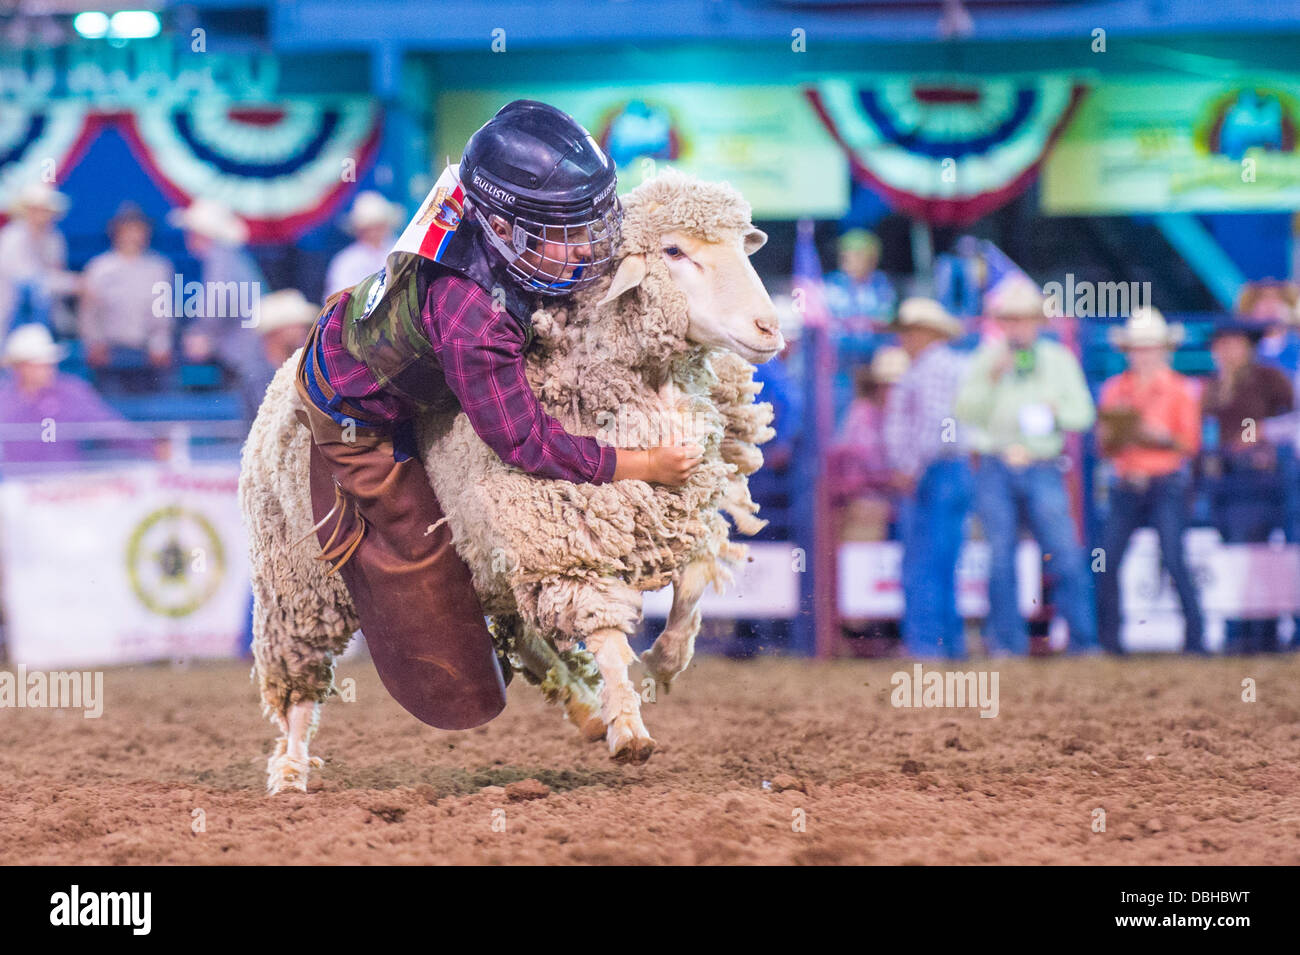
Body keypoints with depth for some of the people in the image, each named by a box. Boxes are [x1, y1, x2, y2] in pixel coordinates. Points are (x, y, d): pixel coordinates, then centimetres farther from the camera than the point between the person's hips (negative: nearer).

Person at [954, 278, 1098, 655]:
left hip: (1042, 470, -1)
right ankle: (1007, 641, 7)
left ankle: (1083, 639, -6)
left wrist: (1056, 412, -12)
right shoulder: (986, 359, 9)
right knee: (1001, 557, 1)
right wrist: (991, 379, -13)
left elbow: (1083, 413, 7)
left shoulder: (1060, 360, 10)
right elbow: (965, 412, 0)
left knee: (1066, 553, -9)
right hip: (995, 468, 1)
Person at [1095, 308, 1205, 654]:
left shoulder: (1180, 390, 2)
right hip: (1126, 485, 3)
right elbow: (1104, 446, 10)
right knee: (1107, 563, -4)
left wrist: (1160, 435, -18)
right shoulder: (1115, 389, 11)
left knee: (1174, 561, -13)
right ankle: (1107, 639, 3)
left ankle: (1195, 636, -7)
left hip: (1167, 484, -3)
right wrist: (1114, 433, -11)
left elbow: (1191, 444, -2)